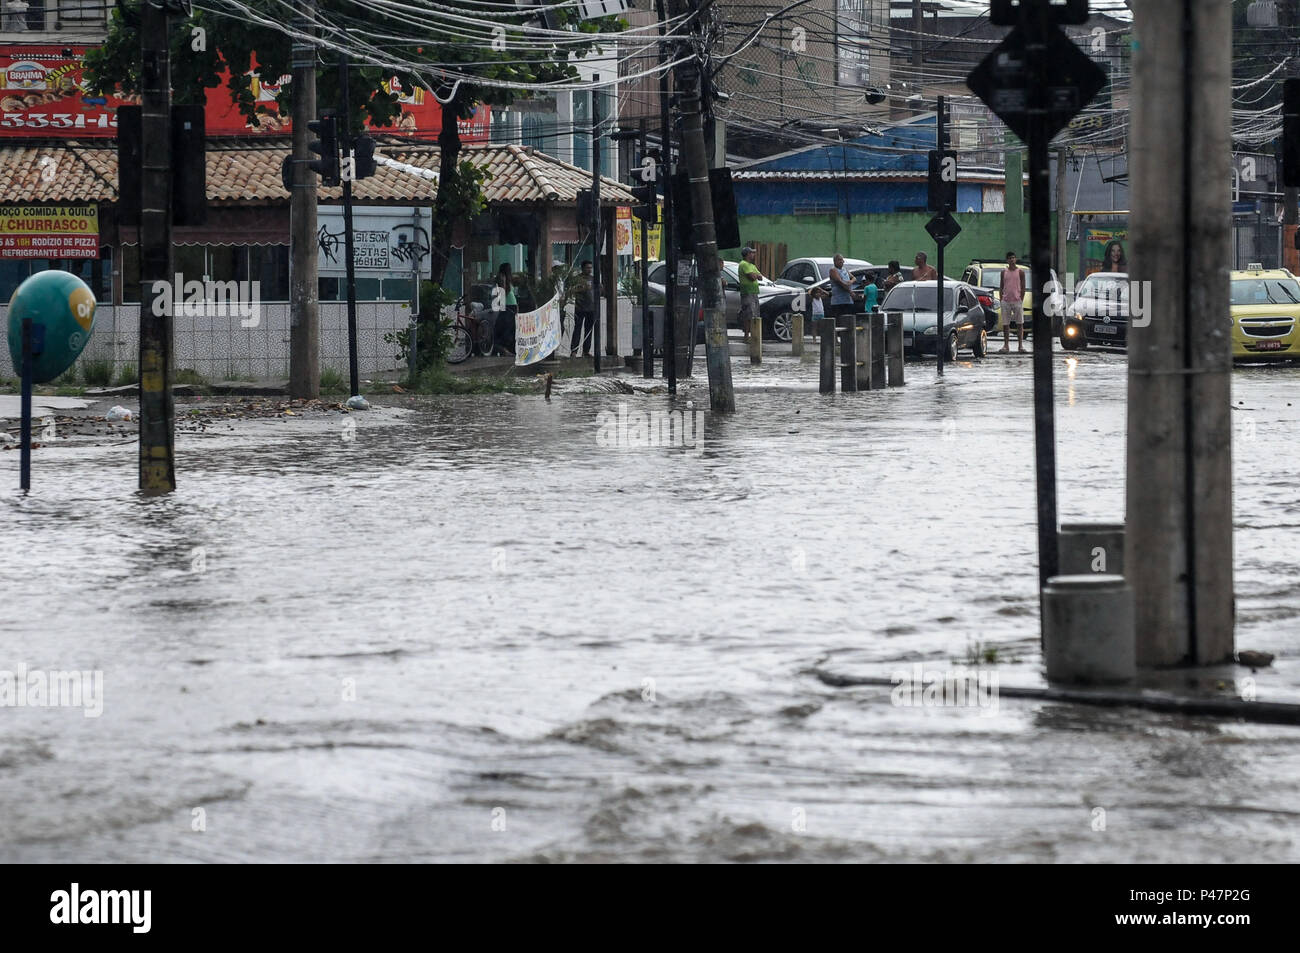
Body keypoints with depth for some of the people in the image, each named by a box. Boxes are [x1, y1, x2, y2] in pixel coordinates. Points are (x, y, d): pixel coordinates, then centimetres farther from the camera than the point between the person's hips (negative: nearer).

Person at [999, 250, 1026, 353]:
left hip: (1017, 301, -2)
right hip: (1006, 301, 2)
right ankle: (1006, 345, 8)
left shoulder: (1020, 271, 3)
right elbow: (1002, 287, 12)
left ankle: (1020, 345, 2)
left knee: (1020, 324, -1)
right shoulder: (1004, 272, 10)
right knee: (1005, 324, 2)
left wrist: (1021, 300, -6)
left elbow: (1023, 287, 2)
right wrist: (1001, 300, 4)